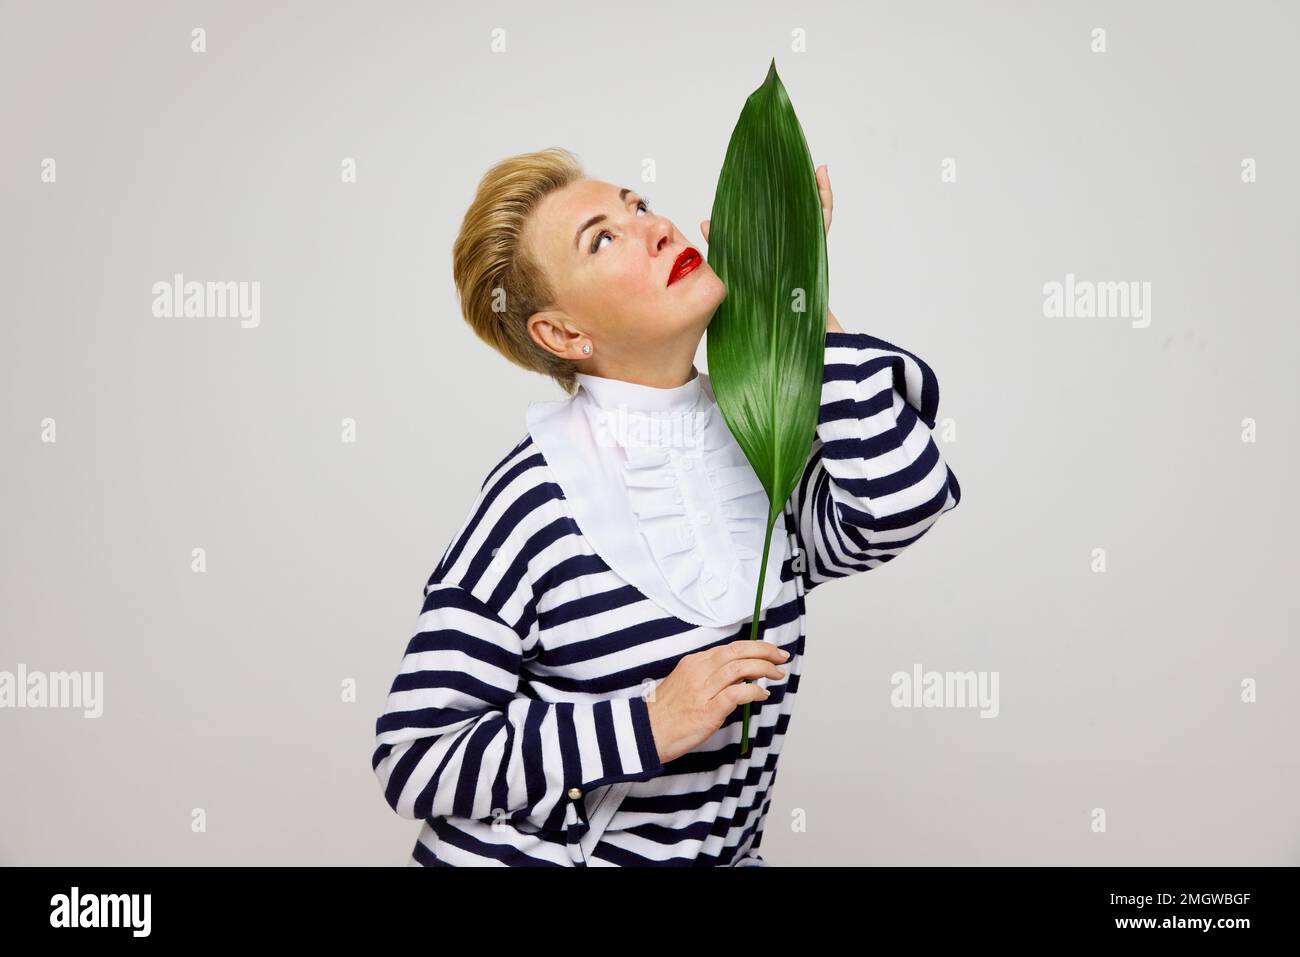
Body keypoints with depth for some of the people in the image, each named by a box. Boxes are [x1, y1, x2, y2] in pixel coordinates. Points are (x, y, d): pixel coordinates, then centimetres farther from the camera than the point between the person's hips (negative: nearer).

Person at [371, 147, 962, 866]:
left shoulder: (760, 456, 1)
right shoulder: (536, 499, -16)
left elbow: (900, 503, -17)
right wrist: (647, 726, -23)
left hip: (719, 851, 5)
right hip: (528, 854, -4)